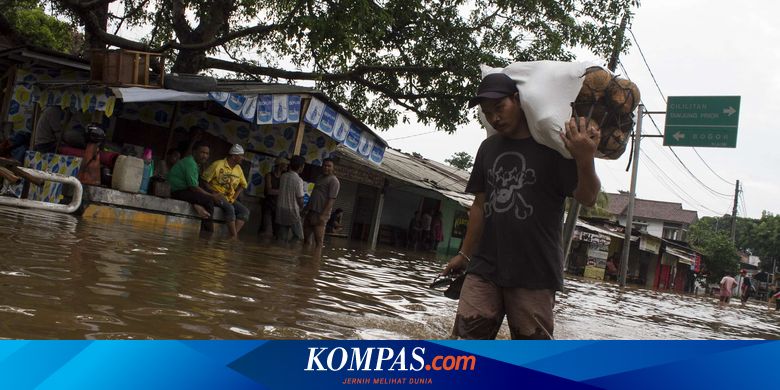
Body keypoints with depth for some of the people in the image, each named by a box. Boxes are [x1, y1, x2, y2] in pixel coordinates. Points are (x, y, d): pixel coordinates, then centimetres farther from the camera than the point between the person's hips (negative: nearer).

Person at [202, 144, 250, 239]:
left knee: (245, 211, -16)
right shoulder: (217, 165, -9)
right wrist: (215, 193, -18)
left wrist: (234, 198, 3)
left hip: (229, 198, 7)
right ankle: (234, 236, -30)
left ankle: (234, 235, -26)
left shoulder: (238, 169, 8)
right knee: (230, 208, -34)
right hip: (216, 196, -6)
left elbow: (242, 185, 18)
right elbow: (205, 181, -8)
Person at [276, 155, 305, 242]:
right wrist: (302, 207, 9)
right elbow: (300, 199, -13)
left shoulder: (283, 176, 2)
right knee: (298, 236, 3)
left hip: (280, 210, 6)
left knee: (282, 236, 10)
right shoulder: (298, 180, -16)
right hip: (292, 211, -6)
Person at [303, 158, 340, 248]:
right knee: (306, 238, 10)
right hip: (310, 212, 9)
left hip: (320, 214, -9)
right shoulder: (320, 178, 20)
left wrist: (323, 214, -22)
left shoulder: (334, 181, -7)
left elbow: (331, 199, -15)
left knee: (318, 240, -7)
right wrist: (306, 208, 20)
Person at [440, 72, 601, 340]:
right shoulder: (489, 148, 12)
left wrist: (585, 160, -29)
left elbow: (588, 199, -9)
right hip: (485, 268, 5)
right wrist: (465, 254, 20)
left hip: (534, 274, -4)